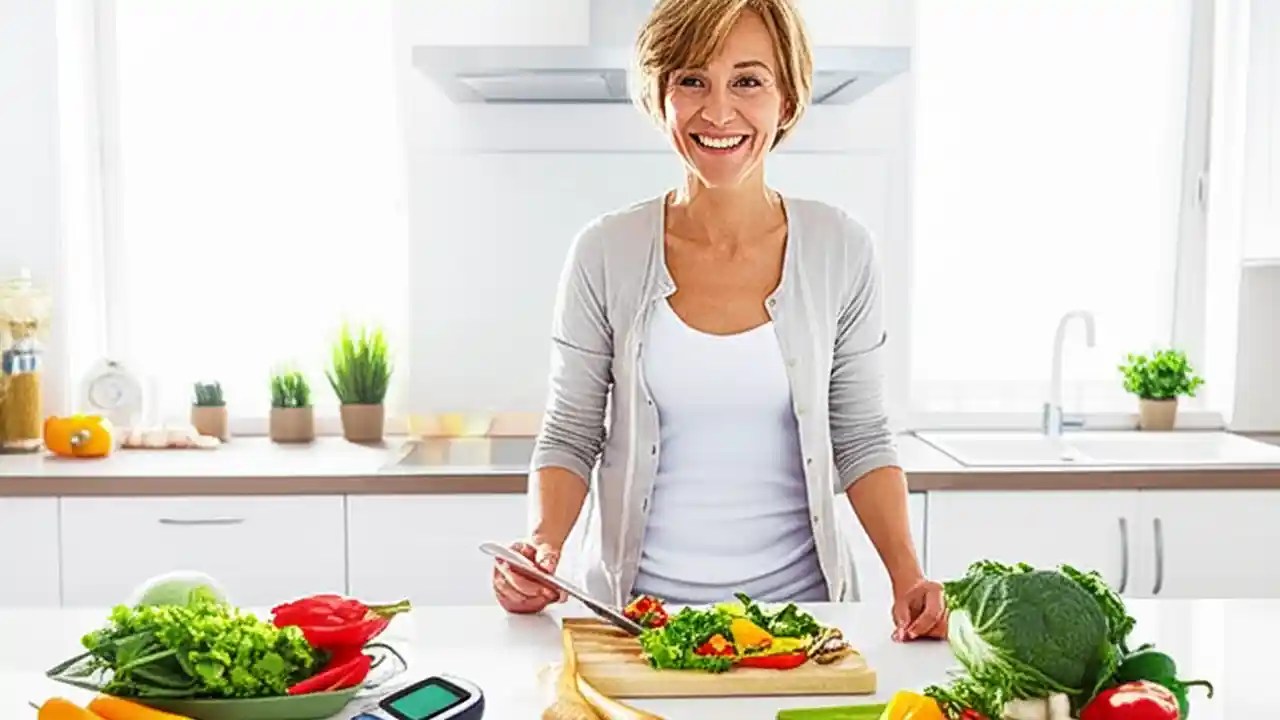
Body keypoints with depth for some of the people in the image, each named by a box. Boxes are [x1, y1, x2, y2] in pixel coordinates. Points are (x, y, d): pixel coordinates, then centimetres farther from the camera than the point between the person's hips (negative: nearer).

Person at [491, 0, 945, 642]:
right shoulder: (605, 254, -6)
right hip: (637, 601, 0)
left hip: (798, 596, 1)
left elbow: (861, 438, 2)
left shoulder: (840, 251, -4)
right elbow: (569, 437, -1)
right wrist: (542, 543, -18)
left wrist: (907, 575, -9)